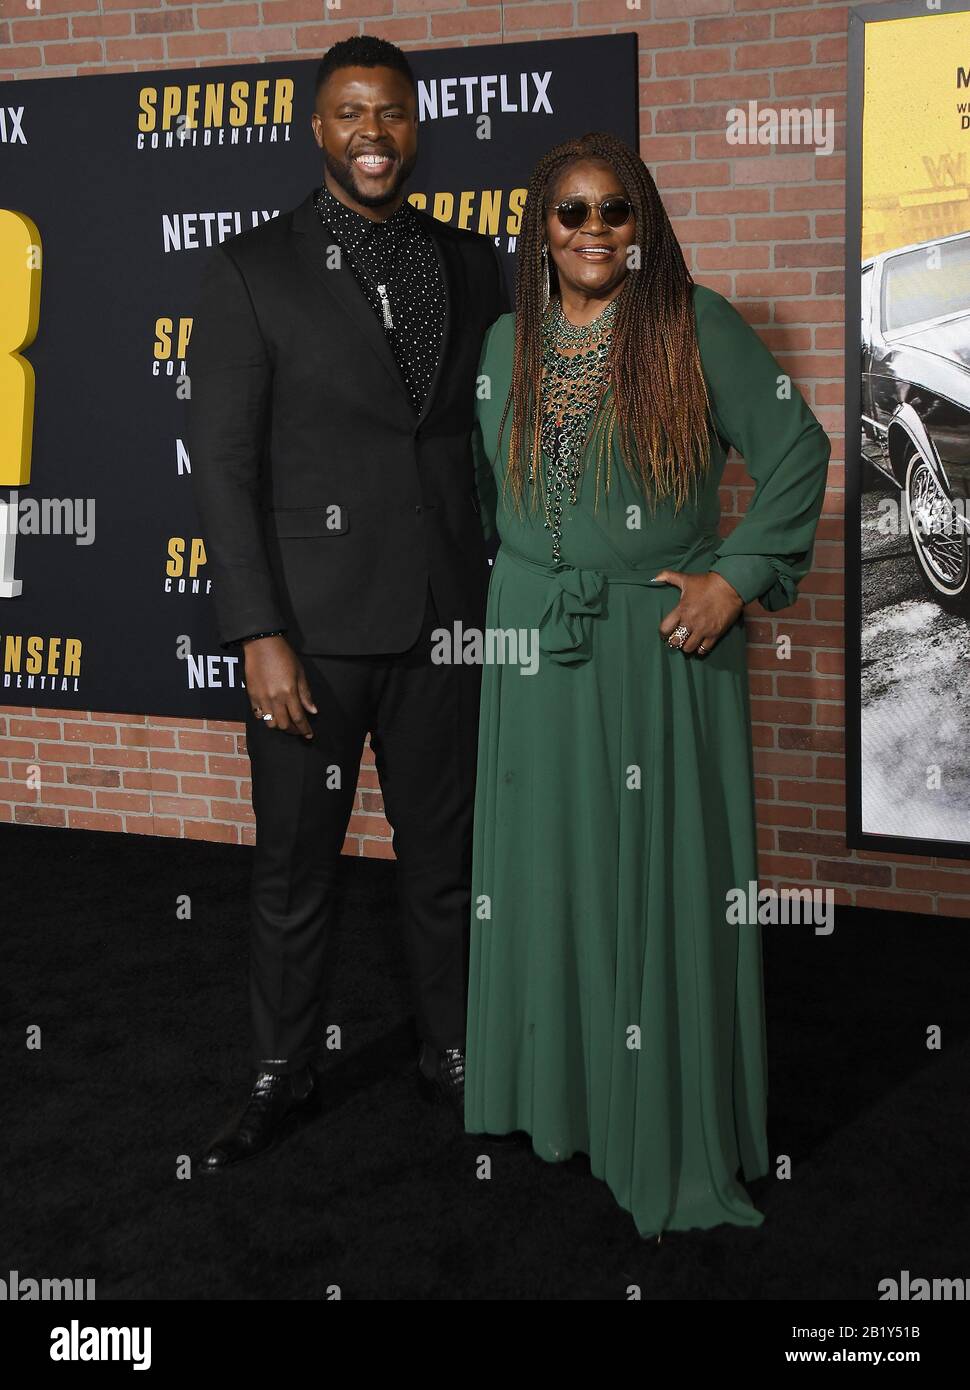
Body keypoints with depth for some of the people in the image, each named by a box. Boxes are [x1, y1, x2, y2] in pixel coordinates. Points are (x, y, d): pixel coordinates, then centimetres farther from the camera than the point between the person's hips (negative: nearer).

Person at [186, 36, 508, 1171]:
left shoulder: (470, 265, 9)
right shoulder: (251, 271, -3)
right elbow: (223, 462, -6)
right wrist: (259, 634, -12)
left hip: (447, 619, 3)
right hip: (312, 622, -3)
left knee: (444, 853, 14)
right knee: (292, 866, 8)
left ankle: (451, 1055, 31)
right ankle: (282, 1078, 25)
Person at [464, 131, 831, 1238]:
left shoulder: (695, 325, -3)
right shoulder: (510, 341, 9)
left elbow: (796, 449, -5)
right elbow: (479, 481, 19)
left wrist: (737, 577, -11)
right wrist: (508, 580, 10)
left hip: (662, 645, -4)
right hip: (536, 641, 4)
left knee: (662, 869, 1)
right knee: (543, 866, 10)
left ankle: (671, 1128, 12)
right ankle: (555, 1094, 27)